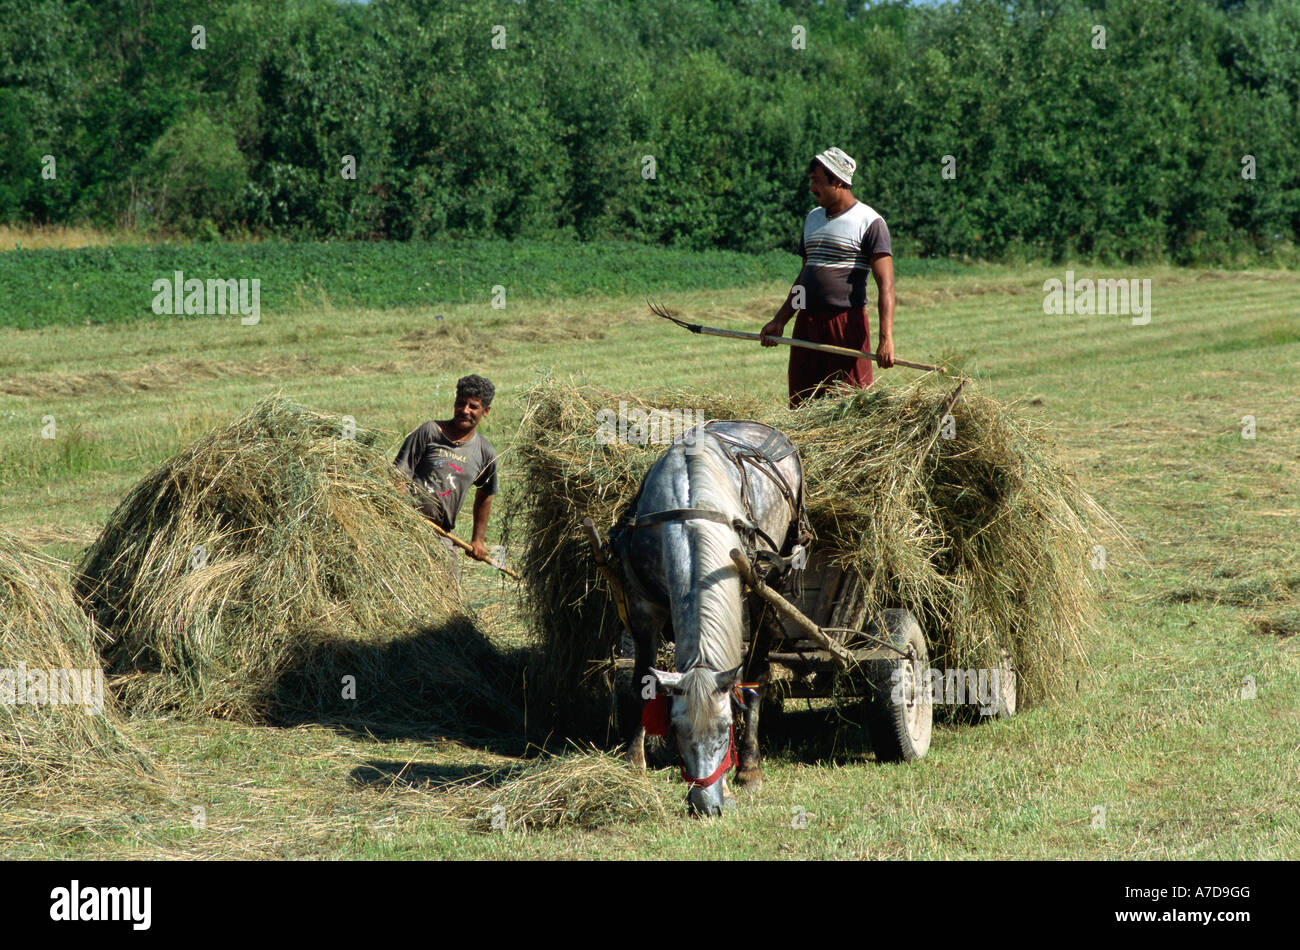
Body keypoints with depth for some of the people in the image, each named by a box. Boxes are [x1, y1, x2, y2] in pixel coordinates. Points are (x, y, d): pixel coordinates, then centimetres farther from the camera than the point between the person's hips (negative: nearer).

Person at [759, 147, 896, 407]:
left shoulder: (869, 222, -5)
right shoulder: (812, 218, 17)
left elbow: (885, 284, -11)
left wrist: (886, 338, -20)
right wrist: (780, 320, 18)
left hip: (847, 324, -7)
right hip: (807, 325, 7)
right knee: (801, 403, 4)